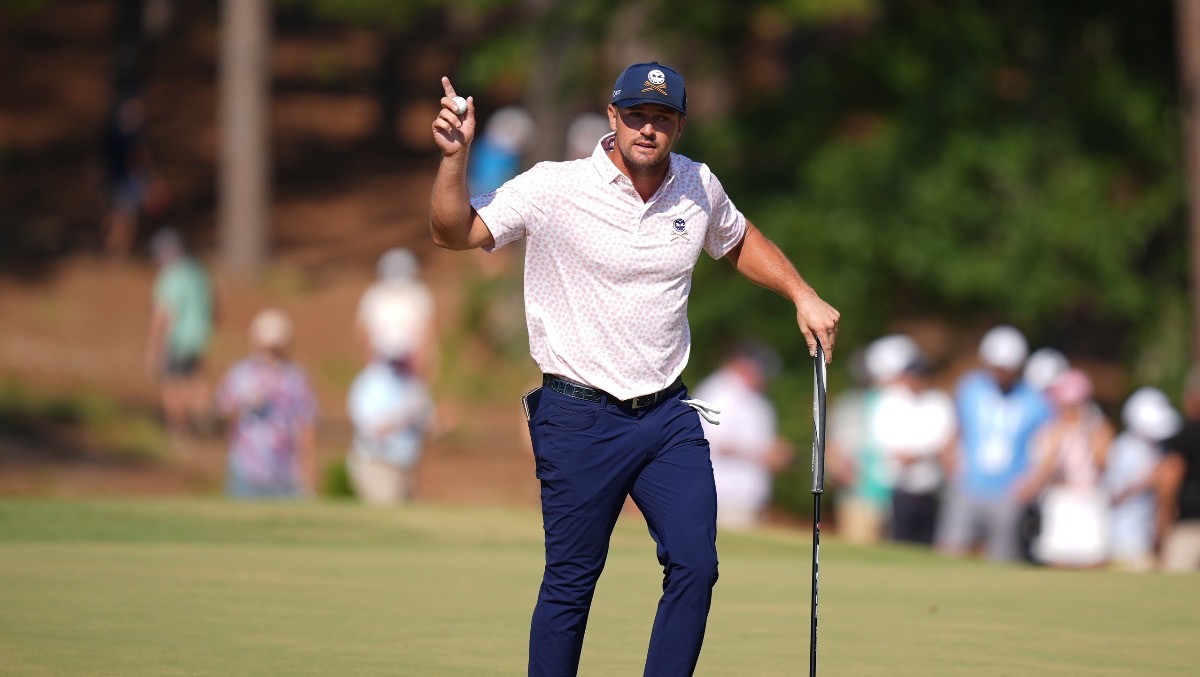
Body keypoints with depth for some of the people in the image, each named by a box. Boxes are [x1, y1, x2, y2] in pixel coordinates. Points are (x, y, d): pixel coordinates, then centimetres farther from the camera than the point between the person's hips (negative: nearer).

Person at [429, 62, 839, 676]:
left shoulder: (699, 187, 4)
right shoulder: (555, 188, -11)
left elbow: (740, 242, 25)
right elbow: (454, 233, -16)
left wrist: (803, 296, 13)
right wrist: (455, 157, -30)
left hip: (668, 416, 4)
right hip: (580, 418, -4)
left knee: (695, 567, -2)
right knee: (570, 581, 0)